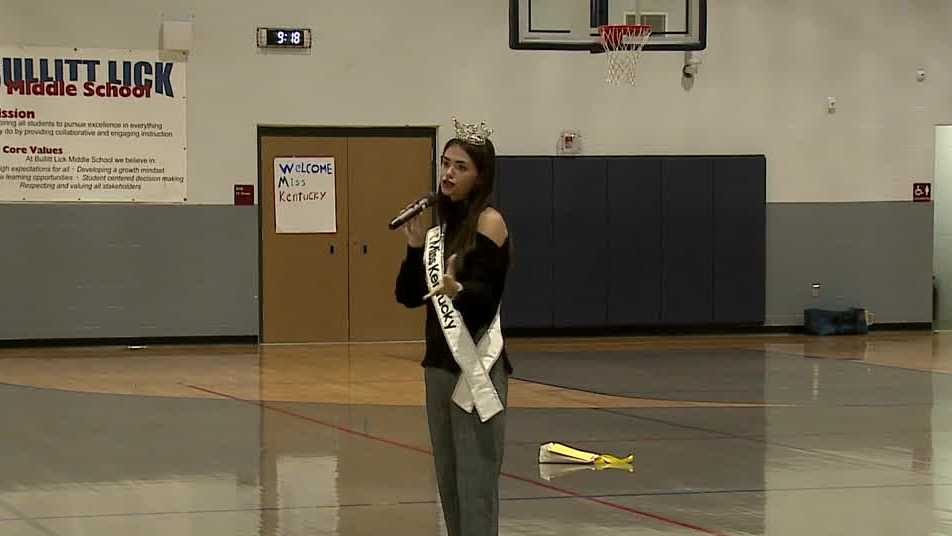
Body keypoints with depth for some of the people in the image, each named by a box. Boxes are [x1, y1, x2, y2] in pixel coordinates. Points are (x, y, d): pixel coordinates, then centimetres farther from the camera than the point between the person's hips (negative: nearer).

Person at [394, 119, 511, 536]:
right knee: (449, 484, 10)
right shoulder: (442, 227, 13)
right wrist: (415, 248, -5)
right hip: (440, 363, 8)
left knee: (475, 485, -10)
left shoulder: (489, 222, -9)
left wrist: (458, 290, -39)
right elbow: (409, 296, 8)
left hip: (477, 367, -8)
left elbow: (483, 297, -19)